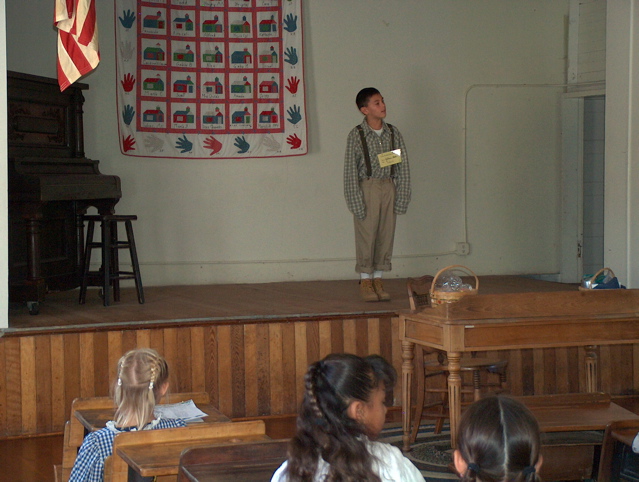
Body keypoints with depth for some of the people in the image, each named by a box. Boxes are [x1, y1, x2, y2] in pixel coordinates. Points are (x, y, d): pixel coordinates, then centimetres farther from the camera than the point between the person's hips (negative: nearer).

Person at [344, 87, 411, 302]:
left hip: (388, 187, 4)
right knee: (366, 234, -1)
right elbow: (350, 171, -7)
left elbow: (403, 167, 6)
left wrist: (401, 198, 1)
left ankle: (378, 279, 15)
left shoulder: (393, 133, 4)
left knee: (386, 234, 6)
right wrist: (356, 202, -12)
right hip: (367, 187, -4)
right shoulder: (356, 135, -7)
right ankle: (365, 280, 10)